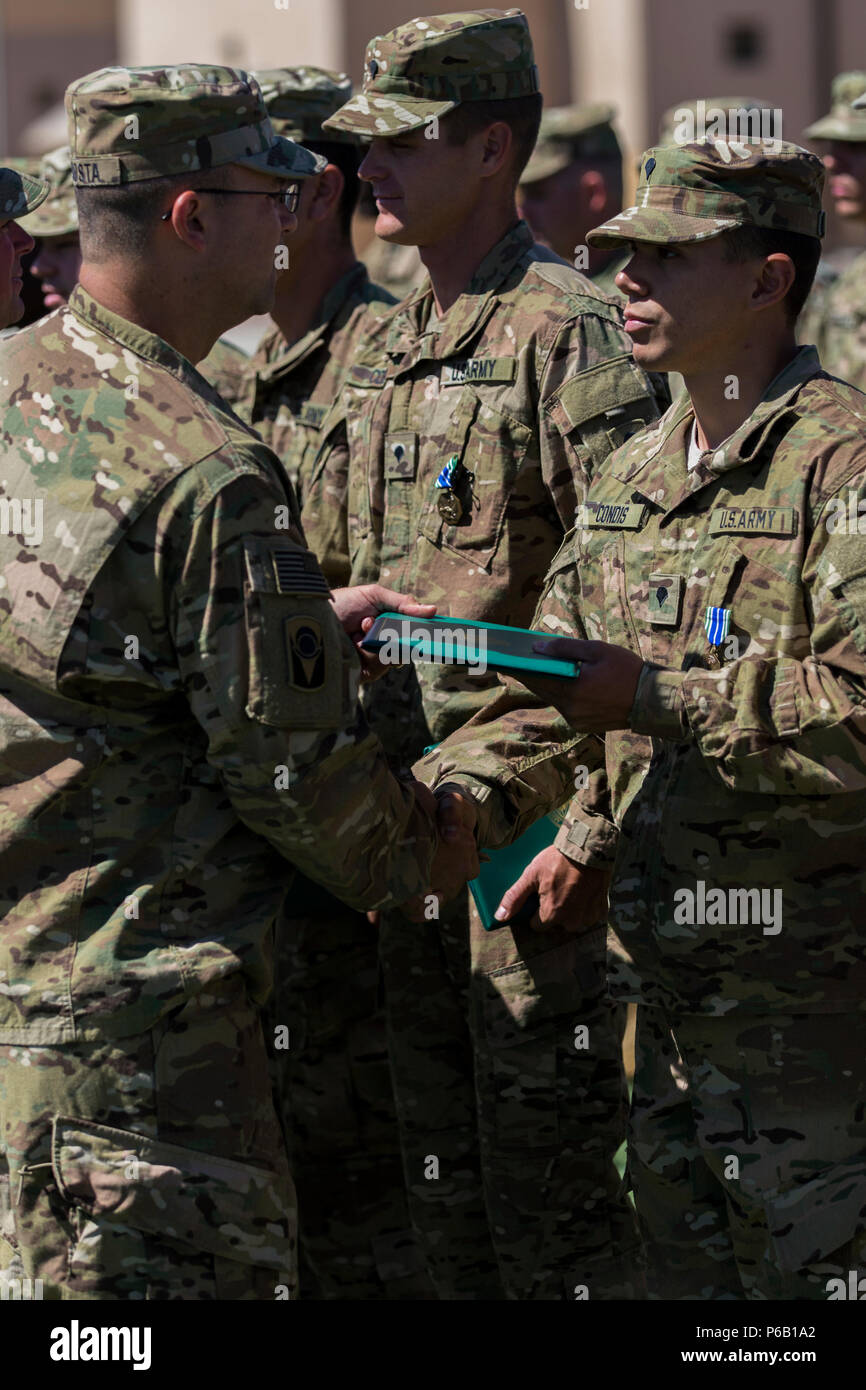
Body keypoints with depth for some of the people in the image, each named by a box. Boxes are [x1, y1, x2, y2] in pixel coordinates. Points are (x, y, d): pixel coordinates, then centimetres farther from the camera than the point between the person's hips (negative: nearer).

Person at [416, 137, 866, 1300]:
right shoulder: (631, 476, 14)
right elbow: (553, 692, 13)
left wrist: (659, 699, -20)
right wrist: (452, 800, -5)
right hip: (672, 986, 8)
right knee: (684, 1262, 14)